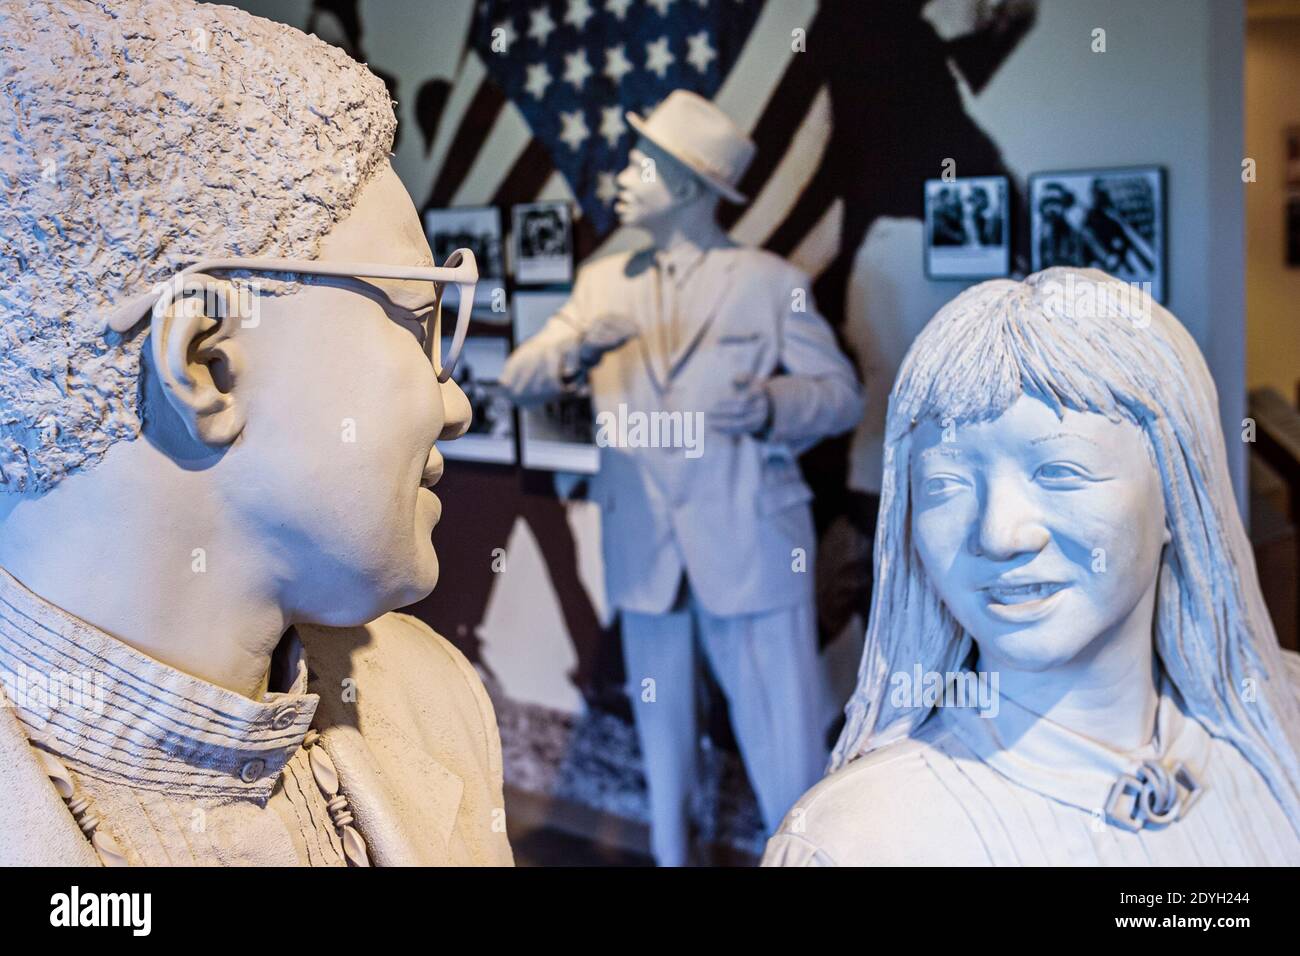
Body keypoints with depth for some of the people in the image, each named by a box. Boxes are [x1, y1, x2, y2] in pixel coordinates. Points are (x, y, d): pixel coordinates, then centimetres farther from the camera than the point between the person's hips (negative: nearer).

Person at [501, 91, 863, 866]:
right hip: (645, 552, 4)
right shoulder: (604, 282, 9)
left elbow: (842, 393, -2)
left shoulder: (771, 282, -2)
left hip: (750, 550, -4)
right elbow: (519, 379, 3)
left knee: (788, 753, -2)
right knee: (663, 734, 17)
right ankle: (672, 852, 35)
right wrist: (575, 348, -19)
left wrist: (770, 405, -23)